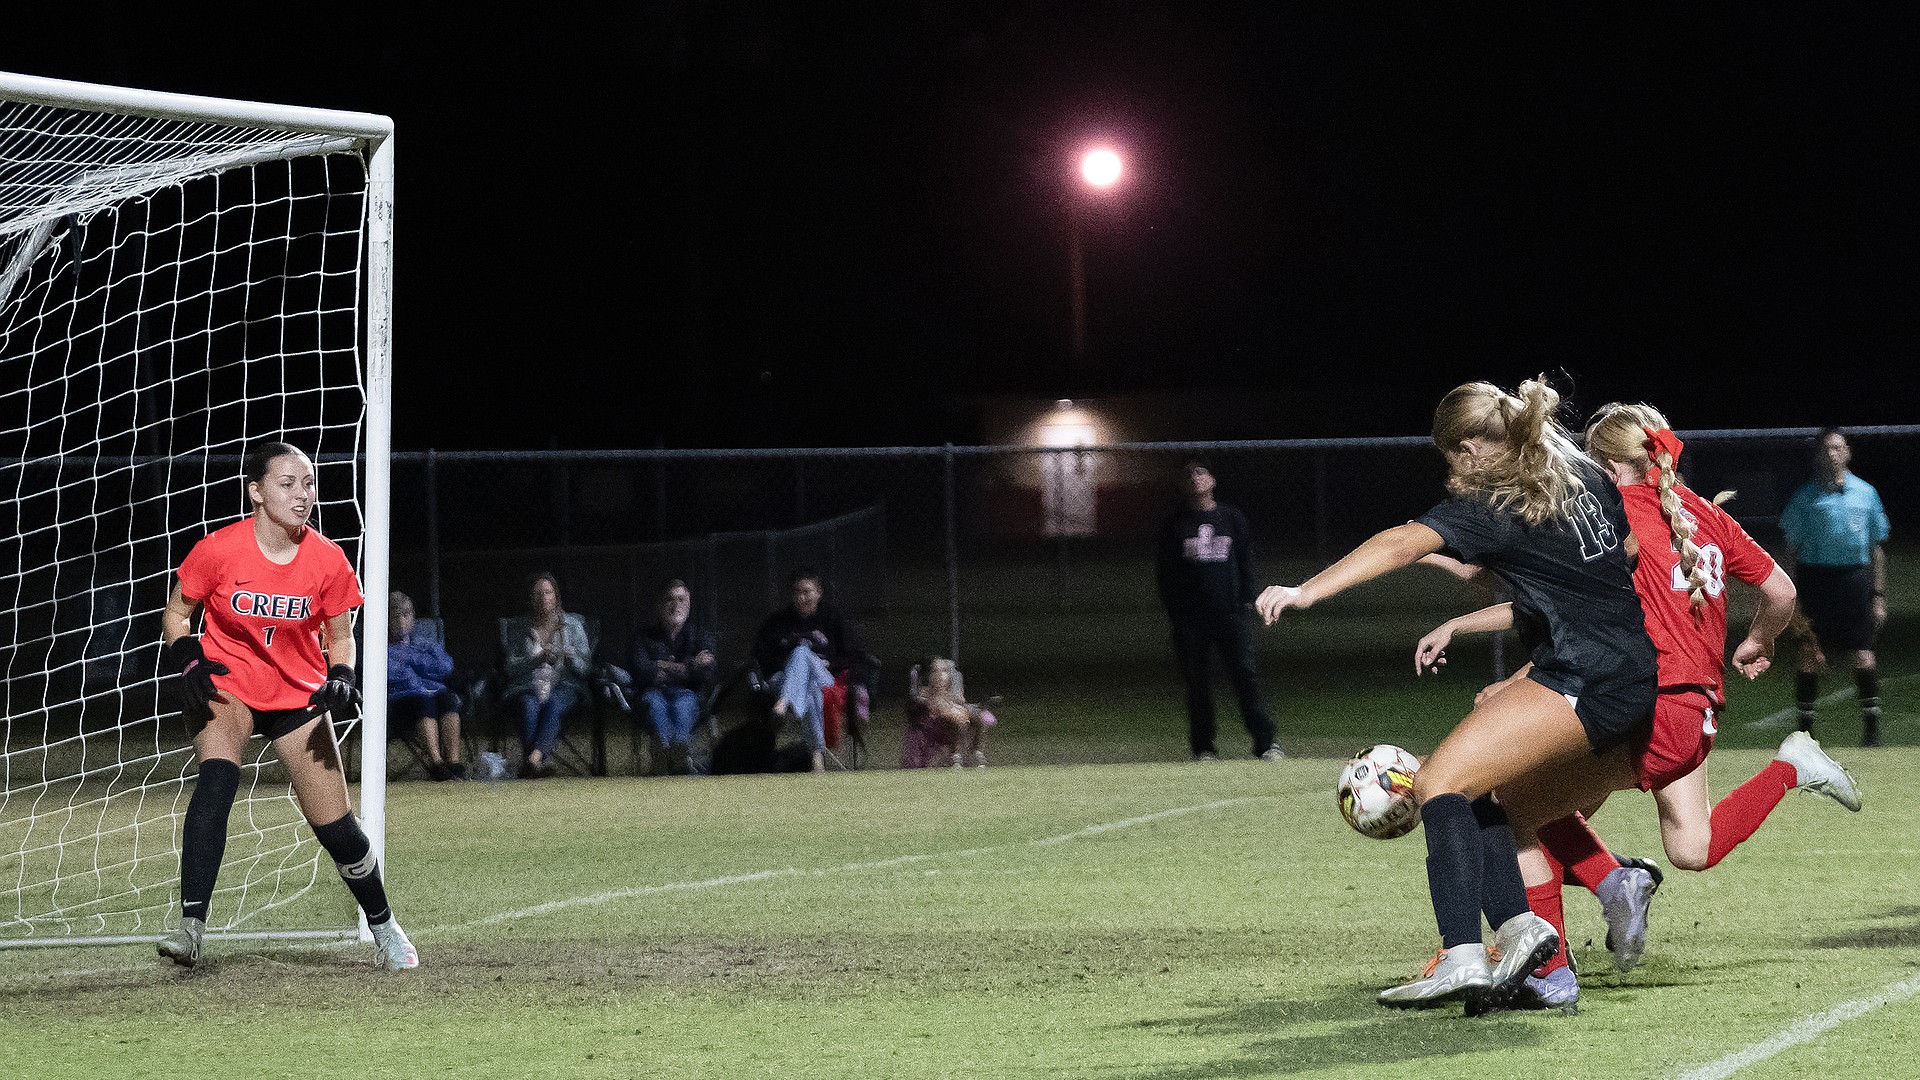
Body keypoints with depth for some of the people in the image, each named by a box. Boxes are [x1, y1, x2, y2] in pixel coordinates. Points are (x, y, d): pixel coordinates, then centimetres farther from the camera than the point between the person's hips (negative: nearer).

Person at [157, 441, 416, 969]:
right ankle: (191, 926, -33)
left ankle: (384, 928, 25)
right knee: (217, 778, -31)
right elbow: (176, 614, -2)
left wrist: (341, 677, -17)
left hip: (299, 695, 2)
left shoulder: (328, 560, -12)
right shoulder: (218, 550, -16)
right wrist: (188, 660, -19)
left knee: (335, 826, -1)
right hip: (226, 685, -2)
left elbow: (340, 636, 3)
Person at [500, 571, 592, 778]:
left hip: (565, 686, 0)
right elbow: (511, 667, 5)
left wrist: (568, 657, -10)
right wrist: (538, 660, -11)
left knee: (553, 706, -36)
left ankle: (534, 757, -56)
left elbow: (586, 667, 11)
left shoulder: (572, 624, 16)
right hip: (527, 688, 0)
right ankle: (544, 759, -52)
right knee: (530, 707, -36)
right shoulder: (517, 627, 15)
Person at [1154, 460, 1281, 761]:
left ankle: (1265, 742, -9)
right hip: (1189, 617, 0)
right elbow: (1163, 570, 8)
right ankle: (1203, 746, 8)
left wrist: (1247, 600, 2)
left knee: (1245, 675, -8)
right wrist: (1171, 607, -2)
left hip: (1231, 610, 0)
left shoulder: (1232, 518, 12)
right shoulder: (1175, 524, 8)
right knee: (1197, 681, 1)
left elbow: (1247, 561, 13)